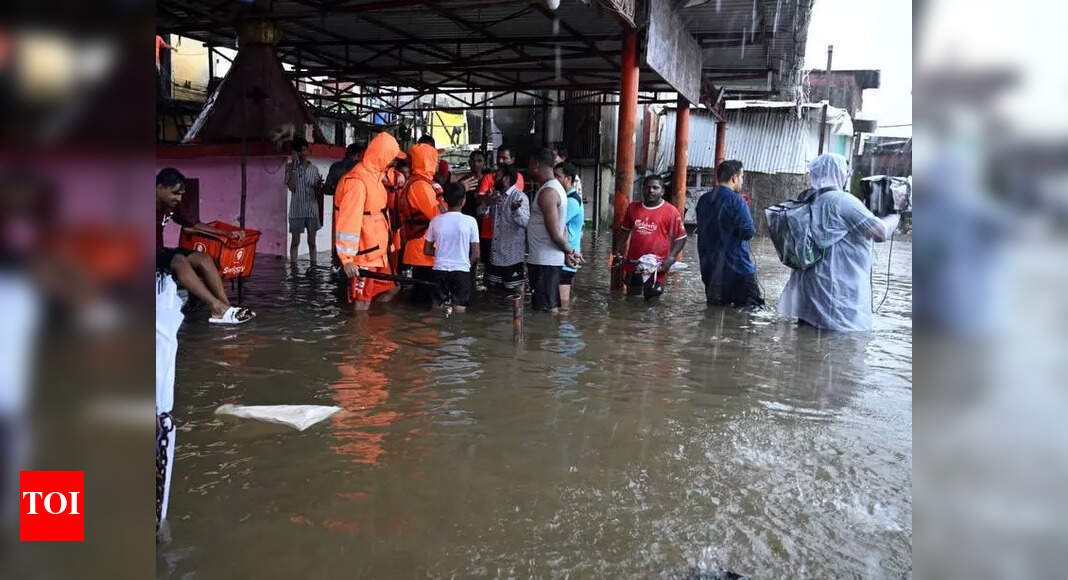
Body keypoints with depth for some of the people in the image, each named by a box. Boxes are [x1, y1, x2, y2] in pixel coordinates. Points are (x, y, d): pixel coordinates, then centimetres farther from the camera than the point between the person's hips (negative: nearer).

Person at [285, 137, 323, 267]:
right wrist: (294, 166, -13)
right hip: (296, 210, -2)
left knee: (312, 241, 6)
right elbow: (292, 187, -12)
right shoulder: (290, 167, 1)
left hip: (312, 209, 2)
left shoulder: (314, 168, 9)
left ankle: (313, 266, 10)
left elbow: (318, 192, 12)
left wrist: (319, 185, -12)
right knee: (295, 240, 3)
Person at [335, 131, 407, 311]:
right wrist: (347, 259, -25)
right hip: (363, 255, -10)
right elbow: (348, 222, -24)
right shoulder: (358, 181, -20)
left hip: (378, 251, 10)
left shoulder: (375, 175, 12)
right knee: (362, 301, -2)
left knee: (390, 289, 17)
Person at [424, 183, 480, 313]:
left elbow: (427, 250, 6)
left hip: (440, 270, 3)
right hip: (461, 270, -2)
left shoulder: (436, 221, -2)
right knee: (459, 311, 1)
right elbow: (475, 255, -6)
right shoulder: (470, 221, -8)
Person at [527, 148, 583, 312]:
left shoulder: (547, 192, -17)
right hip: (550, 259, 10)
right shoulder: (556, 187, 15)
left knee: (547, 308, -3)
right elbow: (561, 228, 14)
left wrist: (569, 250, -5)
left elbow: (555, 232, -20)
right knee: (552, 306, 15)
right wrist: (568, 252, 8)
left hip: (544, 261, -10)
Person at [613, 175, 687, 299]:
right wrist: (618, 253, 10)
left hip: (656, 268, -4)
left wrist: (670, 258, -16)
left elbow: (681, 238, -3)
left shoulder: (671, 211, -7)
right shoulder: (633, 207, 7)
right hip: (632, 266, 4)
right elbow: (625, 232, 19)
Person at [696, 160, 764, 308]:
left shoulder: (703, 200, 8)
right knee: (753, 307, 0)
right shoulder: (736, 200, -15)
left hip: (710, 267, 7)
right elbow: (748, 231, -19)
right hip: (737, 267, -7)